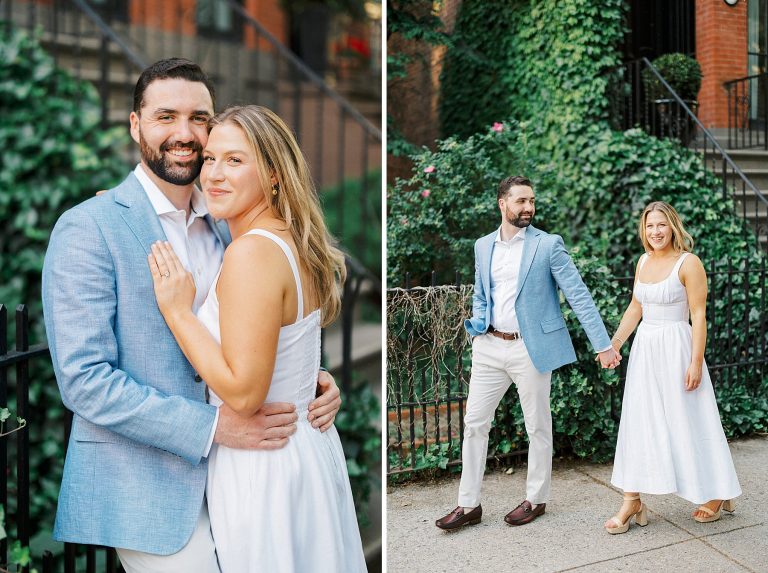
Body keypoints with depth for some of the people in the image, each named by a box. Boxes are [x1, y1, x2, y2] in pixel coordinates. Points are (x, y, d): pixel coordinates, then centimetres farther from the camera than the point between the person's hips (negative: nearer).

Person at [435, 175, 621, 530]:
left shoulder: (548, 245, -5)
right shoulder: (483, 246, 9)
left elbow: (578, 296, -7)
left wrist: (603, 344, -10)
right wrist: (477, 329, 2)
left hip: (531, 348, -4)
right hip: (490, 347, 4)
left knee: (537, 426, 8)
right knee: (474, 422, 5)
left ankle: (536, 499, 26)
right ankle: (469, 505, 16)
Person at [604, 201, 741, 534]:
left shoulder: (688, 263, -10)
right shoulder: (643, 261, 10)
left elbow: (699, 315, -12)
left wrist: (696, 362, -17)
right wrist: (614, 343, 9)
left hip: (675, 347, -6)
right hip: (644, 348, 6)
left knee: (689, 421, 4)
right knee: (638, 423, 4)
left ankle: (717, 494, 25)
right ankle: (632, 503, 9)